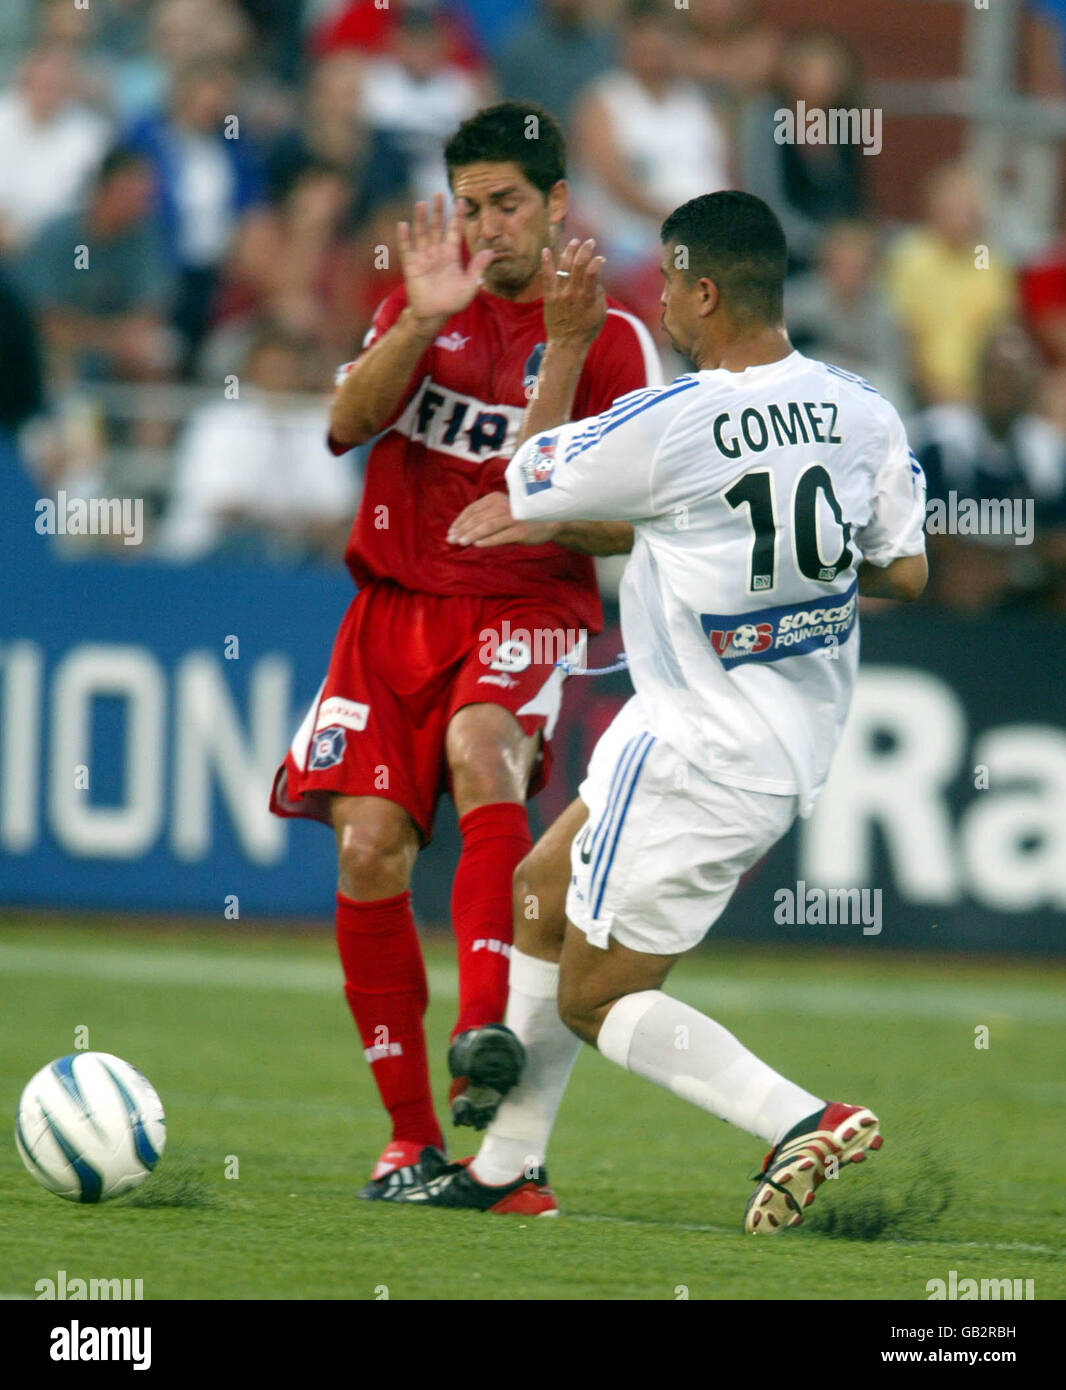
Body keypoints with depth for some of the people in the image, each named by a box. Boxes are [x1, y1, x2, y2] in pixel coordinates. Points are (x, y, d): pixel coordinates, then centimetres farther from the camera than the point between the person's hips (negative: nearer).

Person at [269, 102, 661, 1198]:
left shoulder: (611, 343, 2)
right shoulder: (424, 304, 11)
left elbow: (634, 524, 0)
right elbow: (347, 421, -6)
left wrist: (548, 519, -19)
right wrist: (424, 319, -19)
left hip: (526, 606, -3)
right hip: (396, 607, 3)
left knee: (480, 747, -35)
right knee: (368, 854, -8)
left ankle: (486, 1033, -46)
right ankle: (412, 1136, 3)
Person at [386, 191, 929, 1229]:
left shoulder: (666, 428, -22)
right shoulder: (860, 411, -3)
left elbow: (528, 476, -4)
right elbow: (905, 571, 7)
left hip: (699, 752, -8)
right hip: (803, 743, 8)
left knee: (596, 997, 4)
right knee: (543, 891, 23)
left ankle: (803, 1121, -14)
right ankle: (507, 1169, 28)